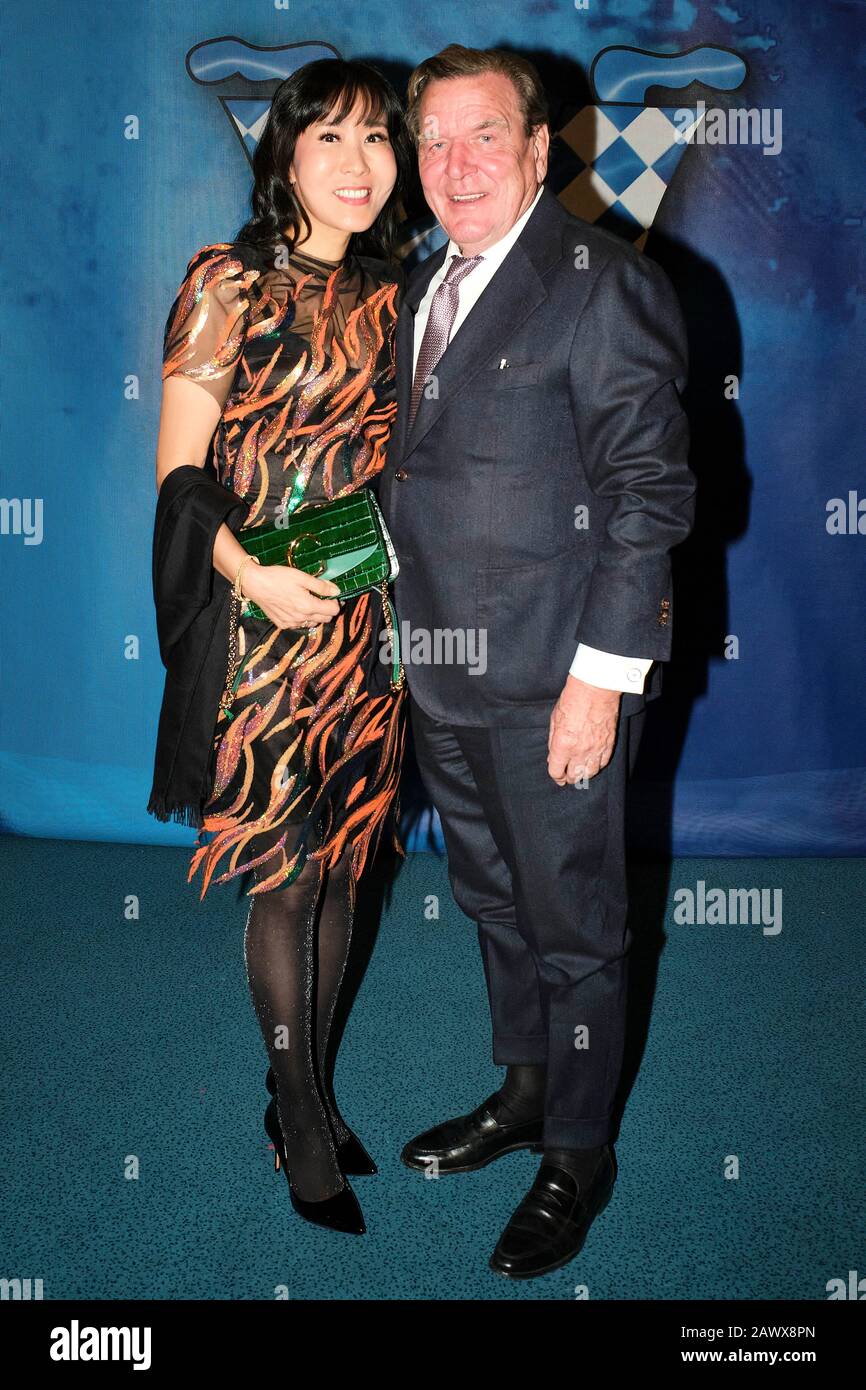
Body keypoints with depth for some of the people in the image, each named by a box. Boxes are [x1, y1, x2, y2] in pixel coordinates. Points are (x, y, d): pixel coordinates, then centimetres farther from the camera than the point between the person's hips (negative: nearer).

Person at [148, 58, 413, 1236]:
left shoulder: (387, 295, 11)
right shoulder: (229, 284, -5)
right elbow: (180, 472, -8)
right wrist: (251, 569, -22)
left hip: (368, 622, 5)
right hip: (262, 621, -5)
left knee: (340, 864, 12)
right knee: (285, 874, 2)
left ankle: (308, 1091, 30)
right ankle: (305, 1128, 20)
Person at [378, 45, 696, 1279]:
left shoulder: (605, 285, -11)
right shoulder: (429, 287, 13)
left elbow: (651, 492, -15)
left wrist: (599, 678, -19)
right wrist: (412, 634, 11)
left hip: (554, 682, -7)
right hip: (442, 673, 8)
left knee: (574, 924, 7)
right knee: (495, 900, 21)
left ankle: (578, 1157, 27)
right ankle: (524, 1093, 43)